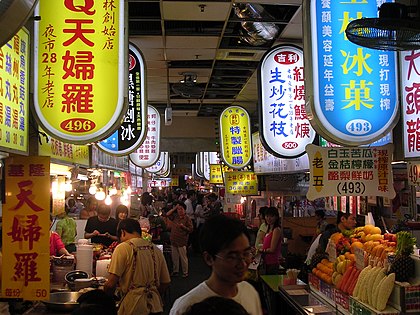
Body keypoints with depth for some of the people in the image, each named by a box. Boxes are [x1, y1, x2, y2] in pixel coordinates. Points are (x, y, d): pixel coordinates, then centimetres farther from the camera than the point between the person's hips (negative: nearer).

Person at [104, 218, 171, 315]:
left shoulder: (123, 248, -8)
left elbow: (111, 283, -13)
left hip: (133, 307, -5)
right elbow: (166, 282, 11)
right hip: (155, 306, 5)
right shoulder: (156, 250, 7)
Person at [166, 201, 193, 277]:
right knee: (174, 257, 14)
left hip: (181, 241, -5)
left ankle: (185, 272, 11)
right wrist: (174, 208, 2)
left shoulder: (187, 219, -6)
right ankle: (175, 271, 26)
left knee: (183, 258, 0)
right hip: (173, 240, 6)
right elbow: (167, 214, 6)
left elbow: (190, 230, -7)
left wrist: (183, 226, -21)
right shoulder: (175, 217, 10)